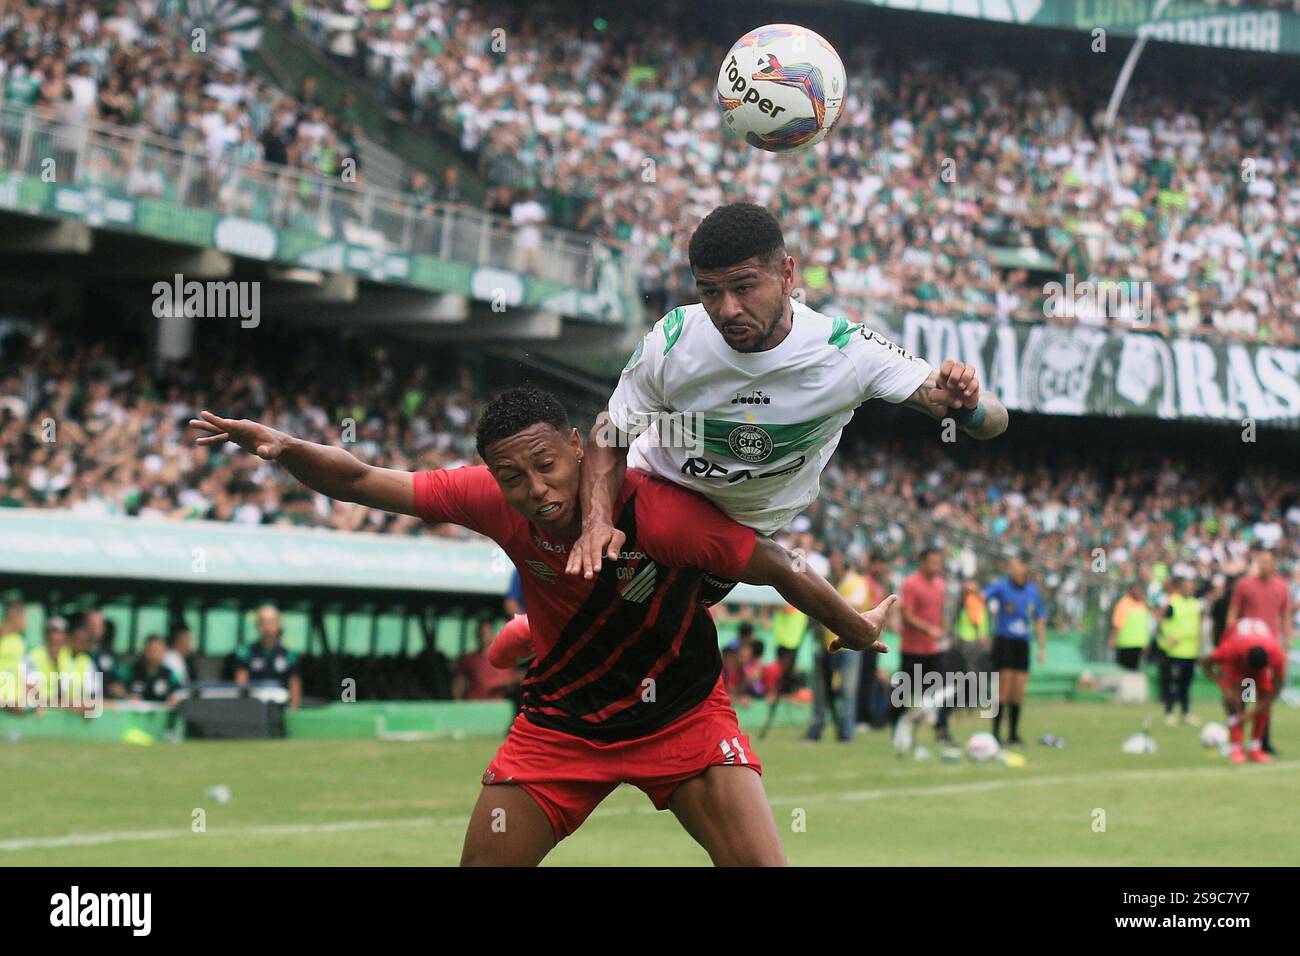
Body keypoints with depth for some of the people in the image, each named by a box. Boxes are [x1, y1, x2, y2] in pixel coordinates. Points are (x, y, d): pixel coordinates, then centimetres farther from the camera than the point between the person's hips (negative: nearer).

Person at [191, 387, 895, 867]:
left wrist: (856, 630, -3)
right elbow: (360, 482, -10)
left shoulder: (658, 511, -29)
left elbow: (776, 569, -16)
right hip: (560, 721, 3)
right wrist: (284, 448, -28)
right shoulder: (496, 500, -17)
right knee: (481, 865, -1)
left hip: (682, 714, -3)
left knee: (759, 863, -18)